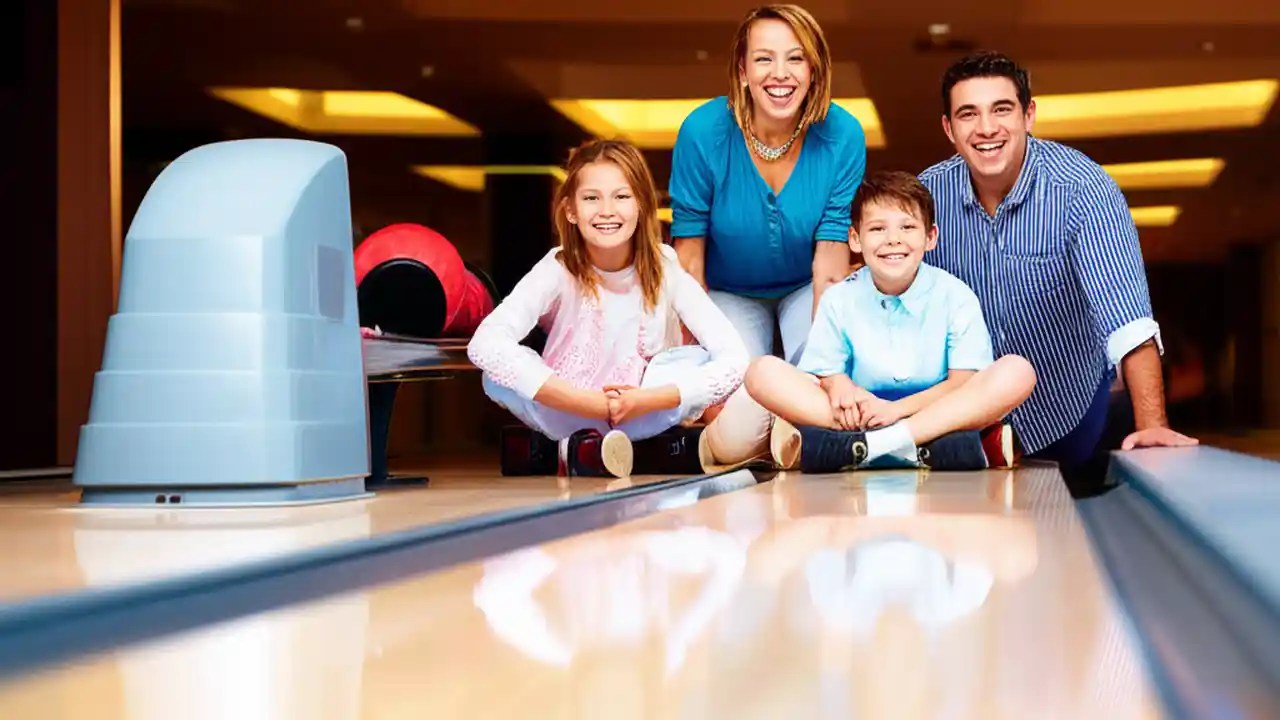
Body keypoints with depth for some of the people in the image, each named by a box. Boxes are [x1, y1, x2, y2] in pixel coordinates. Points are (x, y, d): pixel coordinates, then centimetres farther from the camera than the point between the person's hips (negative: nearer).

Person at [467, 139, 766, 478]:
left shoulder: (665, 269, -14)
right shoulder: (558, 270, -17)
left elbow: (733, 358, -21)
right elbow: (484, 344, -33)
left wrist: (647, 400, -32)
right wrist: (582, 401, -36)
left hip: (647, 413, 2)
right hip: (568, 410, -2)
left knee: (697, 361, -25)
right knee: (498, 376, -27)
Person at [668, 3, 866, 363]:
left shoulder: (843, 135, -22)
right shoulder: (702, 132, -24)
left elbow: (830, 256, -19)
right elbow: (689, 252, -17)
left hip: (806, 289, 0)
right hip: (729, 293, 0)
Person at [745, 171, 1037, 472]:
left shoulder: (955, 296, -1)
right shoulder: (839, 300, 3)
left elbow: (963, 381, -6)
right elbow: (825, 373, 1)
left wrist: (897, 408, -20)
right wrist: (838, 385, -24)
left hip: (939, 414, 0)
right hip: (863, 417, 1)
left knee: (1017, 371, -25)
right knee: (763, 372, -19)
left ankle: (861, 445, -36)